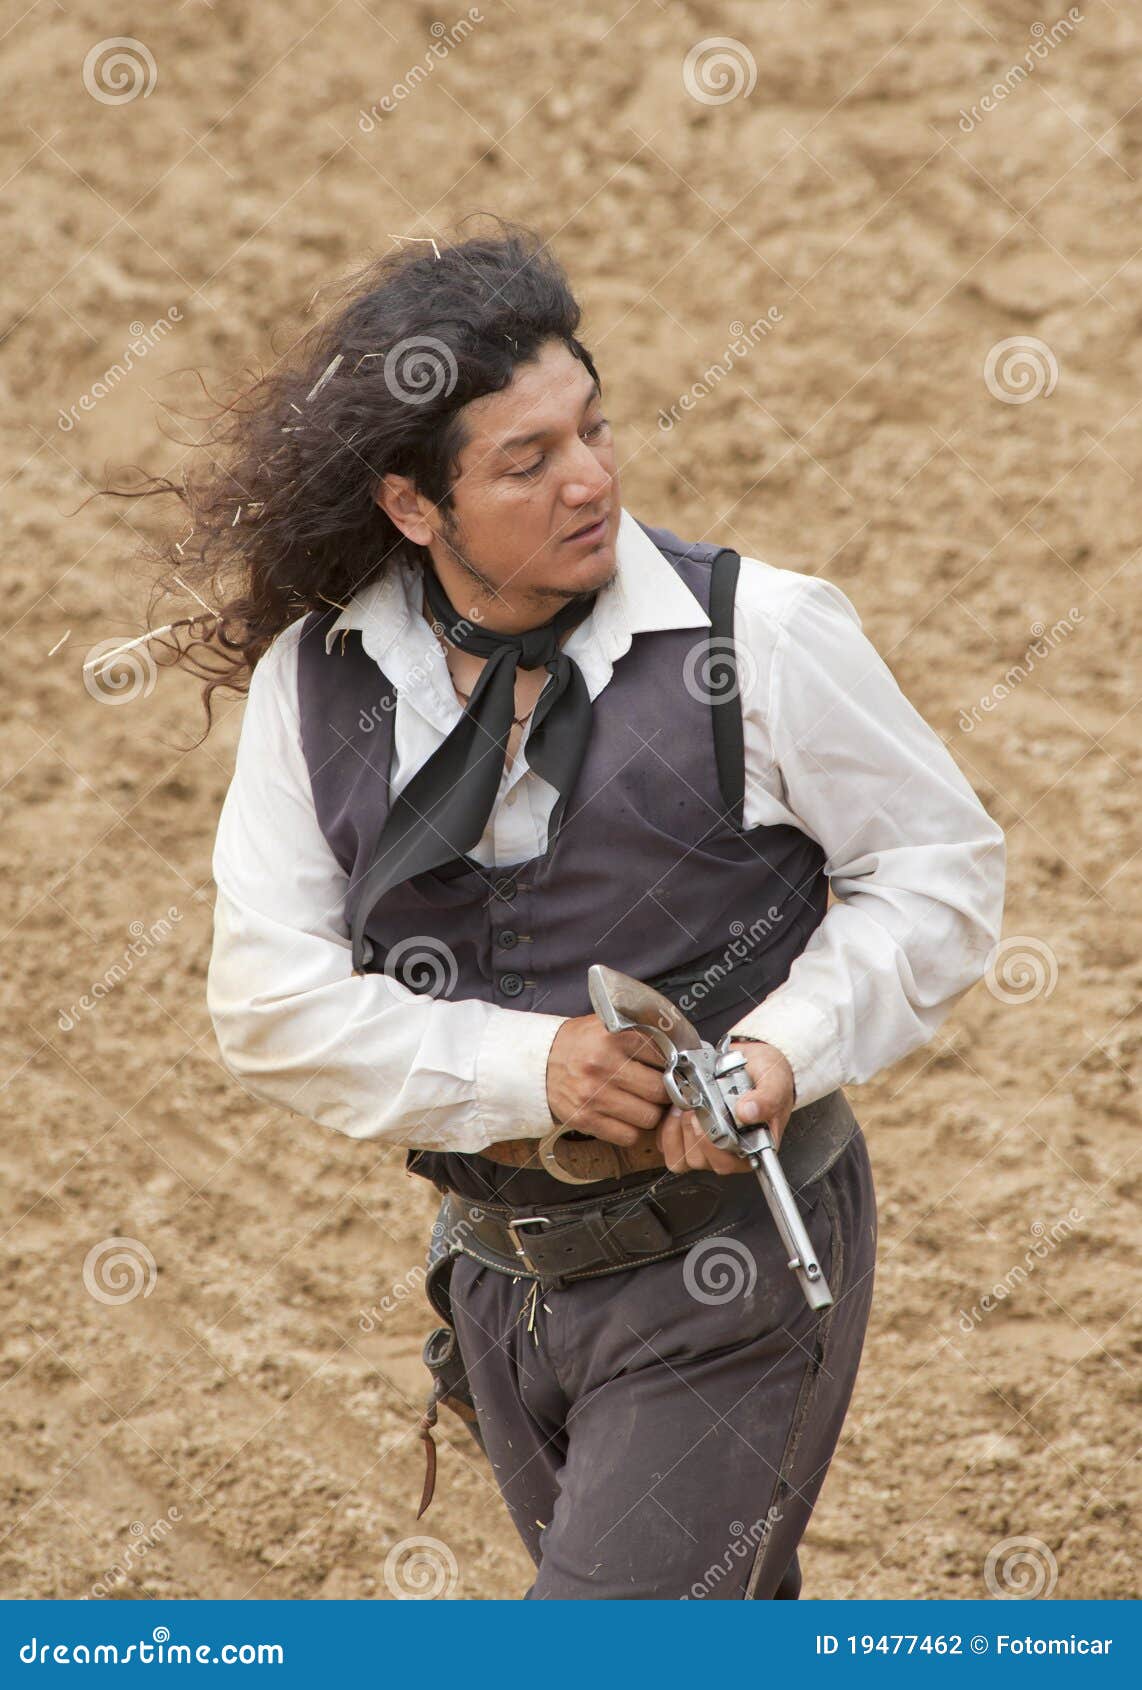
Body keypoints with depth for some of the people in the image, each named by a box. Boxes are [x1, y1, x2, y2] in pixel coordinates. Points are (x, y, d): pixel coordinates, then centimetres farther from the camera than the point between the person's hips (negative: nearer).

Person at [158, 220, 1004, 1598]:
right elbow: (270, 1002, -7)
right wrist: (528, 1067, -20)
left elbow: (941, 865, -3)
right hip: (505, 1268, 4)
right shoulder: (315, 683, -4)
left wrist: (787, 1050, -19)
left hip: (731, 1272, -4)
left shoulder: (763, 638, -12)